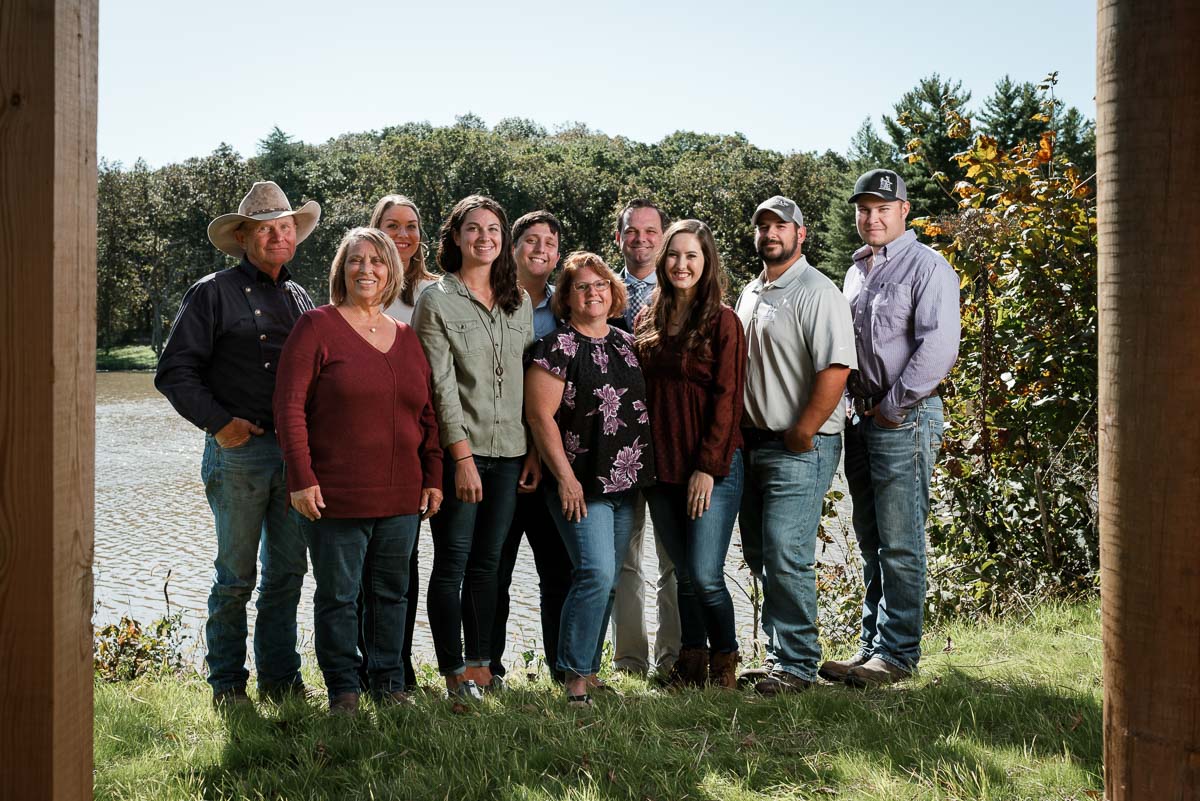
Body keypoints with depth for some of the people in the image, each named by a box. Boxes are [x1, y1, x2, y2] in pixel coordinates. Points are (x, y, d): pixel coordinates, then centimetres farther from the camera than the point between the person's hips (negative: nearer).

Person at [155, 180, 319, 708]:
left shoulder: (300, 298, 17)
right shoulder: (214, 293, 0)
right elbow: (175, 372, -4)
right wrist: (219, 421, -12)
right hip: (238, 450, -5)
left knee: (288, 570, 8)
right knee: (236, 574, 1)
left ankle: (280, 678, 19)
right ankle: (227, 685, 14)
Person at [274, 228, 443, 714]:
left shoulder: (406, 338, 14)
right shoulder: (317, 327, -2)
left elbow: (427, 415, 16)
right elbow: (289, 407, -7)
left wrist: (433, 477, 10)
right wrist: (302, 479, -13)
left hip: (401, 495, 5)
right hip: (335, 495, -4)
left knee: (391, 592, 12)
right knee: (338, 595, 4)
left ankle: (389, 683, 24)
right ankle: (343, 689, 16)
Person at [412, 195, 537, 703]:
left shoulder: (519, 304, 13)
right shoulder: (437, 300, -2)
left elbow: (530, 381, 14)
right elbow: (441, 385, -8)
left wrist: (535, 449, 7)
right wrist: (463, 456, -14)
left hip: (509, 451, 4)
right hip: (458, 451, -4)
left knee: (487, 564, 9)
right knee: (452, 562, 0)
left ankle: (480, 663, 17)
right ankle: (453, 669, 9)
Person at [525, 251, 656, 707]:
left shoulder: (626, 343, 13)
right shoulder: (557, 347, -7)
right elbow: (540, 414, -12)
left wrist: (643, 470, 14)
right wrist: (565, 477, -15)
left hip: (625, 483, 7)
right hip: (581, 484, -7)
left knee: (607, 581, 10)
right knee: (596, 574, -16)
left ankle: (588, 667, 20)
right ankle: (575, 674, -5)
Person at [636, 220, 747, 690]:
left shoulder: (722, 321, -4)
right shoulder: (649, 322, 12)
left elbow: (727, 399, -9)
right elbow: (641, 394, 12)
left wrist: (708, 466, -14)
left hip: (712, 468, -5)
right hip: (661, 467, 5)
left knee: (705, 575, -7)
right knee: (684, 575, 10)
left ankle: (725, 660, 13)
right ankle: (692, 660, 21)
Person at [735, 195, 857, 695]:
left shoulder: (817, 293, -10)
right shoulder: (750, 294, 17)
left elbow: (836, 368, -20)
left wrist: (799, 436, -19)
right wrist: (738, 432, 14)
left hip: (800, 449, -9)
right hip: (752, 444, 9)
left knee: (785, 558, -10)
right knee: (758, 555, 12)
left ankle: (796, 665, 0)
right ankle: (777, 651, 24)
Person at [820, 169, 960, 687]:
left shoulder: (927, 267, -6)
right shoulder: (857, 271, 18)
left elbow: (939, 347, -16)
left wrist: (892, 407, -14)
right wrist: (857, 407, 12)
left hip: (904, 418, -8)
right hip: (860, 418, 8)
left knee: (899, 544, -5)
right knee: (870, 542, 11)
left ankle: (897, 654, 2)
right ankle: (871, 645, 18)